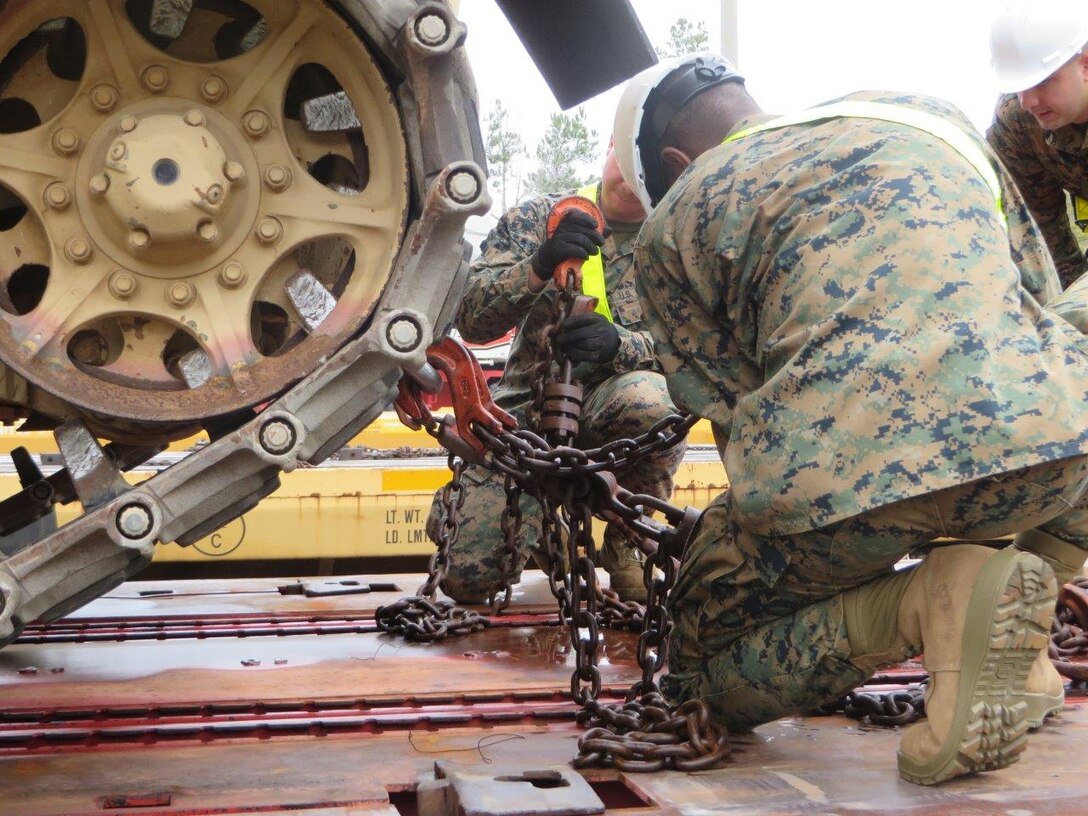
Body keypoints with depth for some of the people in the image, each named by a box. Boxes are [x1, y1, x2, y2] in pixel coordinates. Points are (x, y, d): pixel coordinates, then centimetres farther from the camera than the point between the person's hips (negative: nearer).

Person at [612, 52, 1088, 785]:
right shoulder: (929, 113, 28)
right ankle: (1020, 646, 18)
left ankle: (923, 606, -7)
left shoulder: (671, 226, 17)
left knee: (709, 670, 23)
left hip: (835, 477, -3)